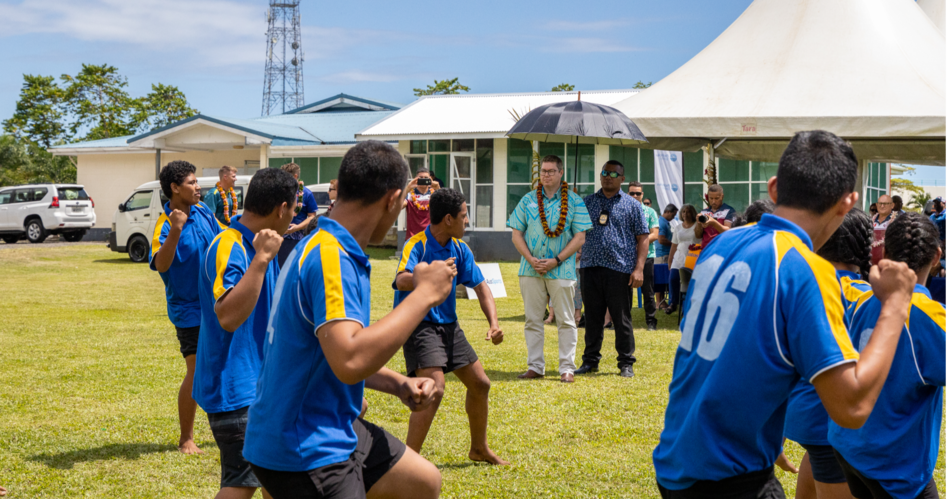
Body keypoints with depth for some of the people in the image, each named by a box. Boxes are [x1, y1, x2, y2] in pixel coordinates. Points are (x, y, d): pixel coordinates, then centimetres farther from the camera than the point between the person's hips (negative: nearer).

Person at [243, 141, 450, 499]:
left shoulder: (331, 249, 10)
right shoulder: (330, 257, -23)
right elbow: (350, 361, -36)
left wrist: (399, 386, 7)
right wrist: (424, 294, -26)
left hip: (336, 429, 10)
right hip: (301, 455, -10)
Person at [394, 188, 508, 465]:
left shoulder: (460, 249, 4)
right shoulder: (417, 245, -19)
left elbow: (480, 286, 9)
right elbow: (401, 281, -36)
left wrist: (493, 322, -5)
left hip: (449, 325, 8)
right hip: (420, 325, -8)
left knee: (480, 384, 14)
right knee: (435, 389, -23)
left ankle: (479, 449, 34)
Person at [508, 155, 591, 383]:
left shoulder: (574, 201, 3)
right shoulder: (528, 200, 10)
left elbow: (580, 238, -2)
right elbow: (516, 234, 8)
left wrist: (556, 260, -11)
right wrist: (531, 259, -7)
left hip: (562, 269, -3)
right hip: (530, 269, 3)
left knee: (565, 320, -1)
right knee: (532, 319, 5)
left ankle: (567, 368, 3)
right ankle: (535, 367, 12)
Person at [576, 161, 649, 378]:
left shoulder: (632, 205, 7)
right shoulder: (587, 202, 14)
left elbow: (643, 238, 4)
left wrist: (639, 268, -7)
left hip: (620, 270, -3)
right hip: (590, 268, 3)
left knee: (622, 319, 1)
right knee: (592, 318, 8)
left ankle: (626, 363, 8)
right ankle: (591, 360, 16)